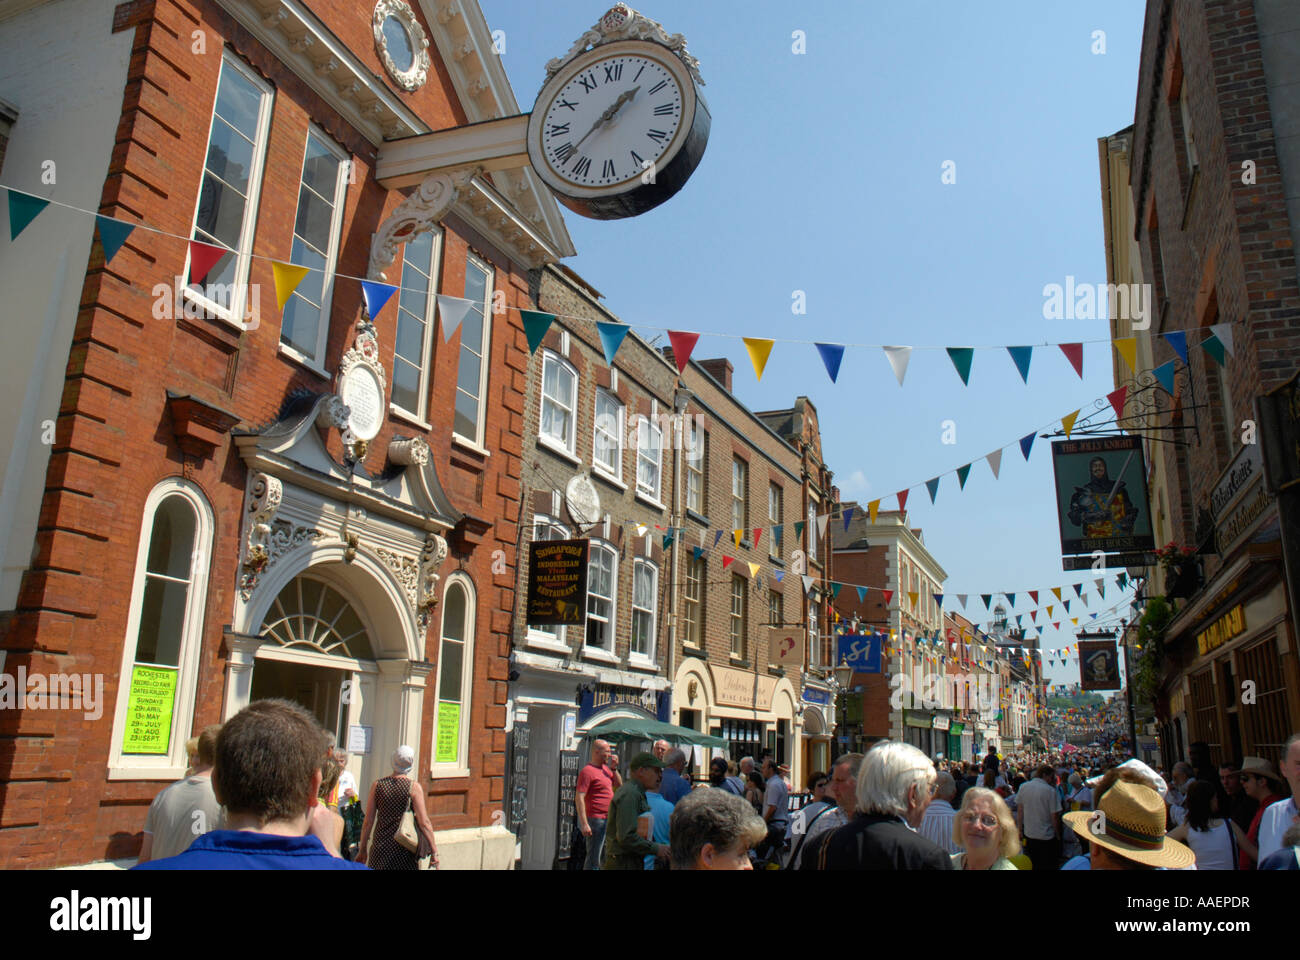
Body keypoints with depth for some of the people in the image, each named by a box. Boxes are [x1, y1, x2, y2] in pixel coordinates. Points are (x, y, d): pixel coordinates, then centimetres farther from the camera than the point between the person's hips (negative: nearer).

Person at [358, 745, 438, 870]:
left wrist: (363, 849, 12)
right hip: (404, 849, -2)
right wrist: (434, 851, -4)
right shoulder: (414, 787, -8)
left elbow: (368, 821, 2)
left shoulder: (377, 785, -1)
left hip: (380, 846, 2)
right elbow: (424, 823, -10)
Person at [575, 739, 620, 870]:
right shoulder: (587, 771, -13)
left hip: (608, 820, 9)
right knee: (593, 859, -5)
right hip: (596, 819, -9)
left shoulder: (606, 768, 14)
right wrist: (584, 824, -24)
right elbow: (579, 798, -19)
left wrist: (614, 768, 6)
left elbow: (619, 786, 20)